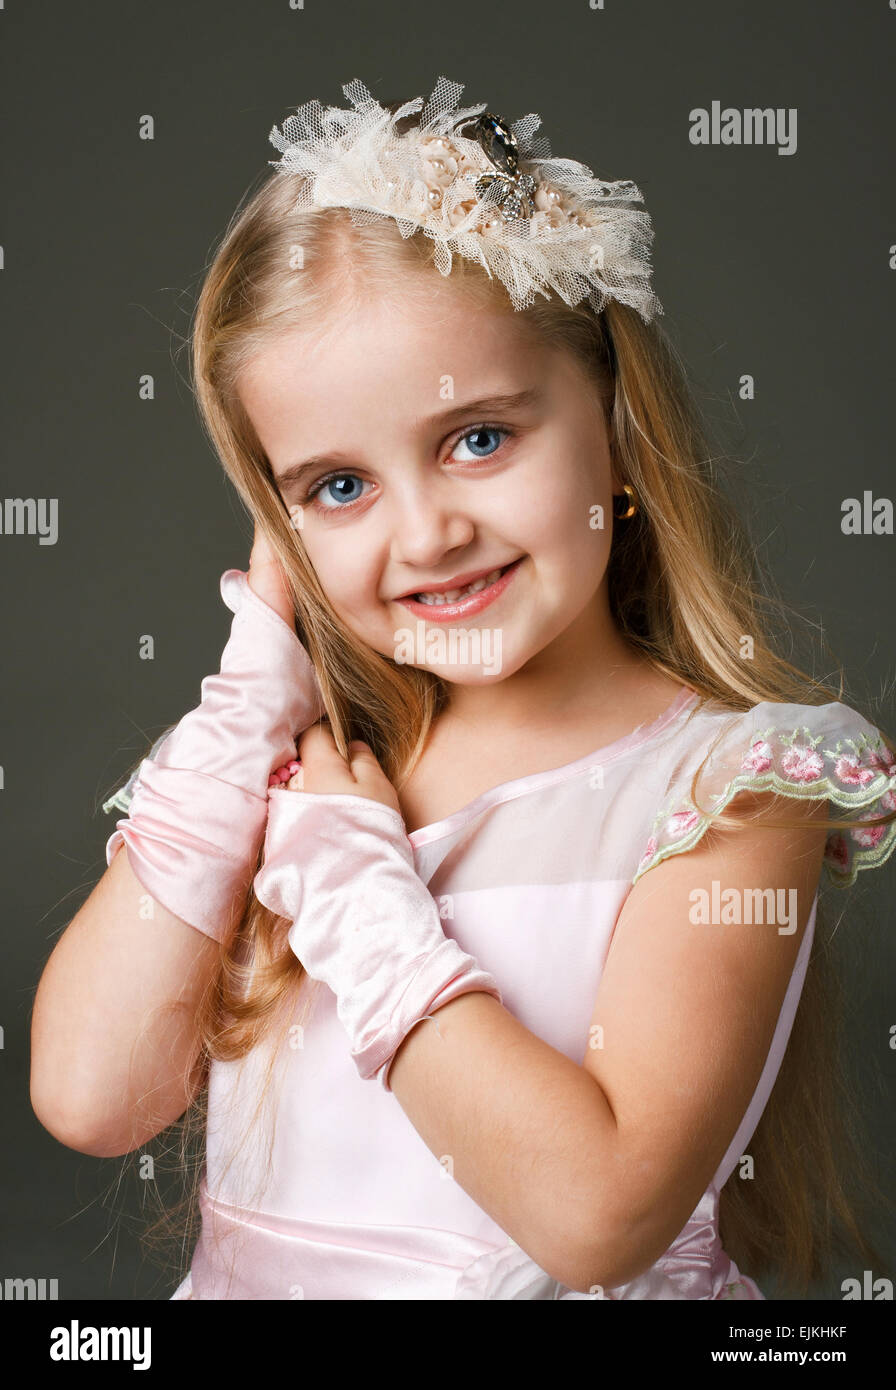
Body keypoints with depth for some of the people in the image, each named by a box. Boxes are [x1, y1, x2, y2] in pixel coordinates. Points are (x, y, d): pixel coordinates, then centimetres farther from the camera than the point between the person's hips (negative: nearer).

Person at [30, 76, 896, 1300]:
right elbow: (90, 1095, -6)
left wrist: (351, 880, -13)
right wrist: (249, 692, -5)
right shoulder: (308, 759, 4)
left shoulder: (733, 781, -8)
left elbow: (597, 1212, -17)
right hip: (242, 1284, 3)